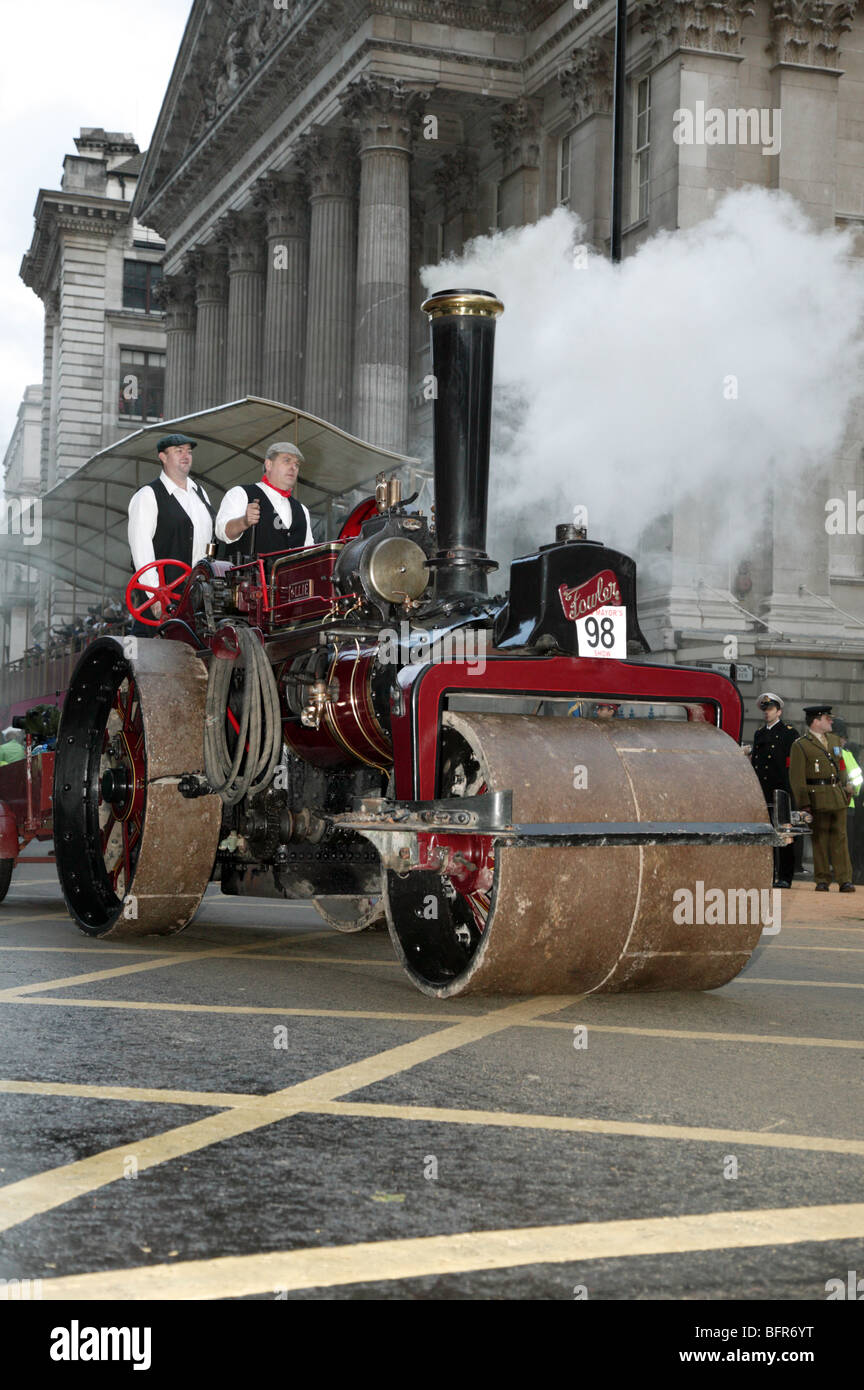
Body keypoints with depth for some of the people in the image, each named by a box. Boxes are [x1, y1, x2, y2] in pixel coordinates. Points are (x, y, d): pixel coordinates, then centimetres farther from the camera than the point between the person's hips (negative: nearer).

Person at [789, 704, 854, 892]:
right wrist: (803, 805, -14)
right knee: (820, 838, 2)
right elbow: (797, 778, -8)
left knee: (840, 837, 2)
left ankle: (845, 880, 1)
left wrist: (845, 791, 15)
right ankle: (822, 880, 9)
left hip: (838, 797, 5)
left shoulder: (831, 740, 16)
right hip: (818, 799, -5)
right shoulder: (800, 745, -5)